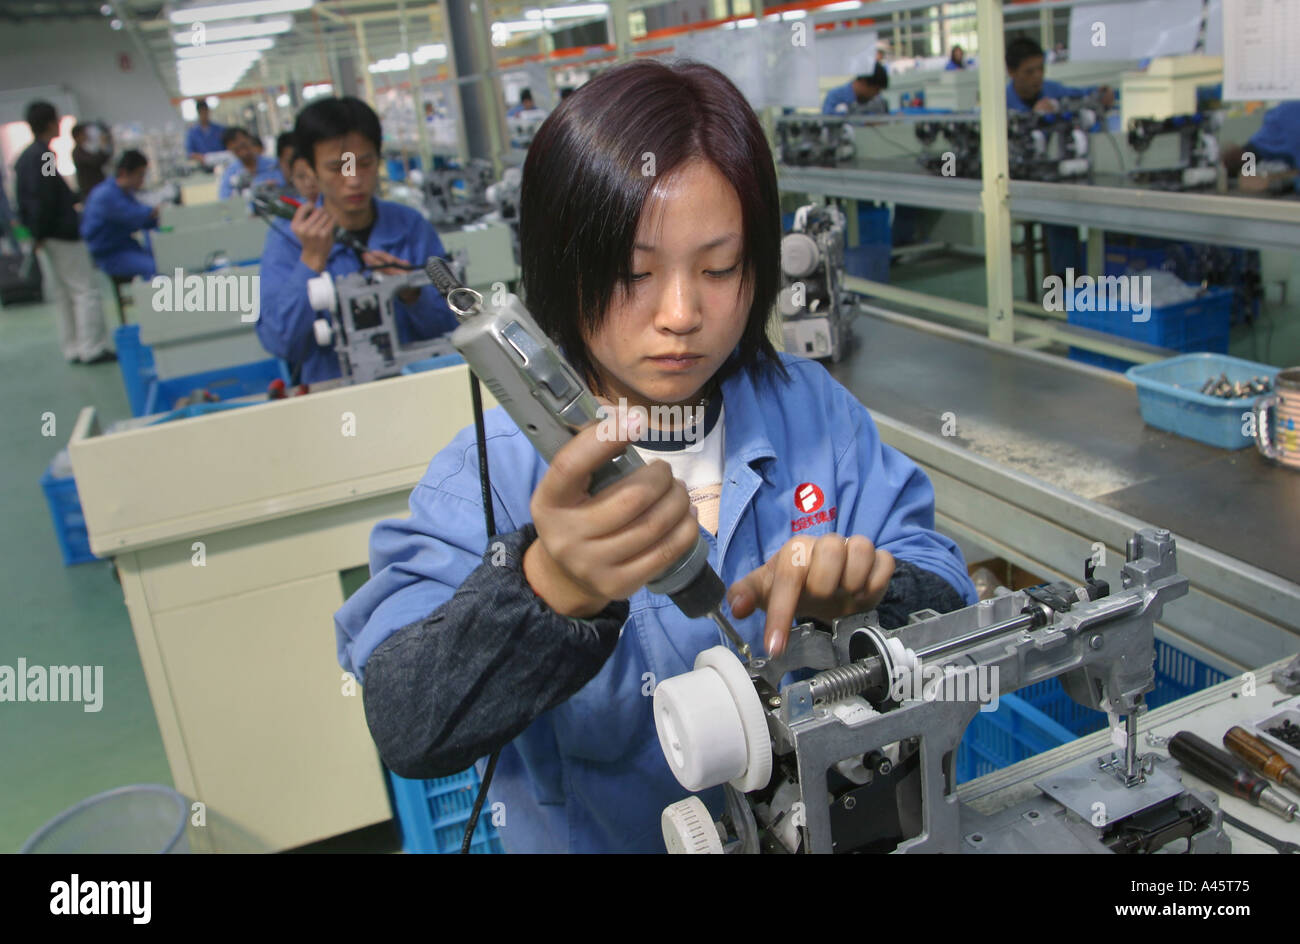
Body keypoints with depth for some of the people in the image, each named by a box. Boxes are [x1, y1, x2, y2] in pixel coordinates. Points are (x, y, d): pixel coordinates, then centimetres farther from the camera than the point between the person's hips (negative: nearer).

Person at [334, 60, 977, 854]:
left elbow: (951, 619, 1)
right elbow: (407, 729, -23)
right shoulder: (488, 476, -11)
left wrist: (872, 592, -20)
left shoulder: (816, 411, -3)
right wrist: (549, 592, -40)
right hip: (600, 837, -2)